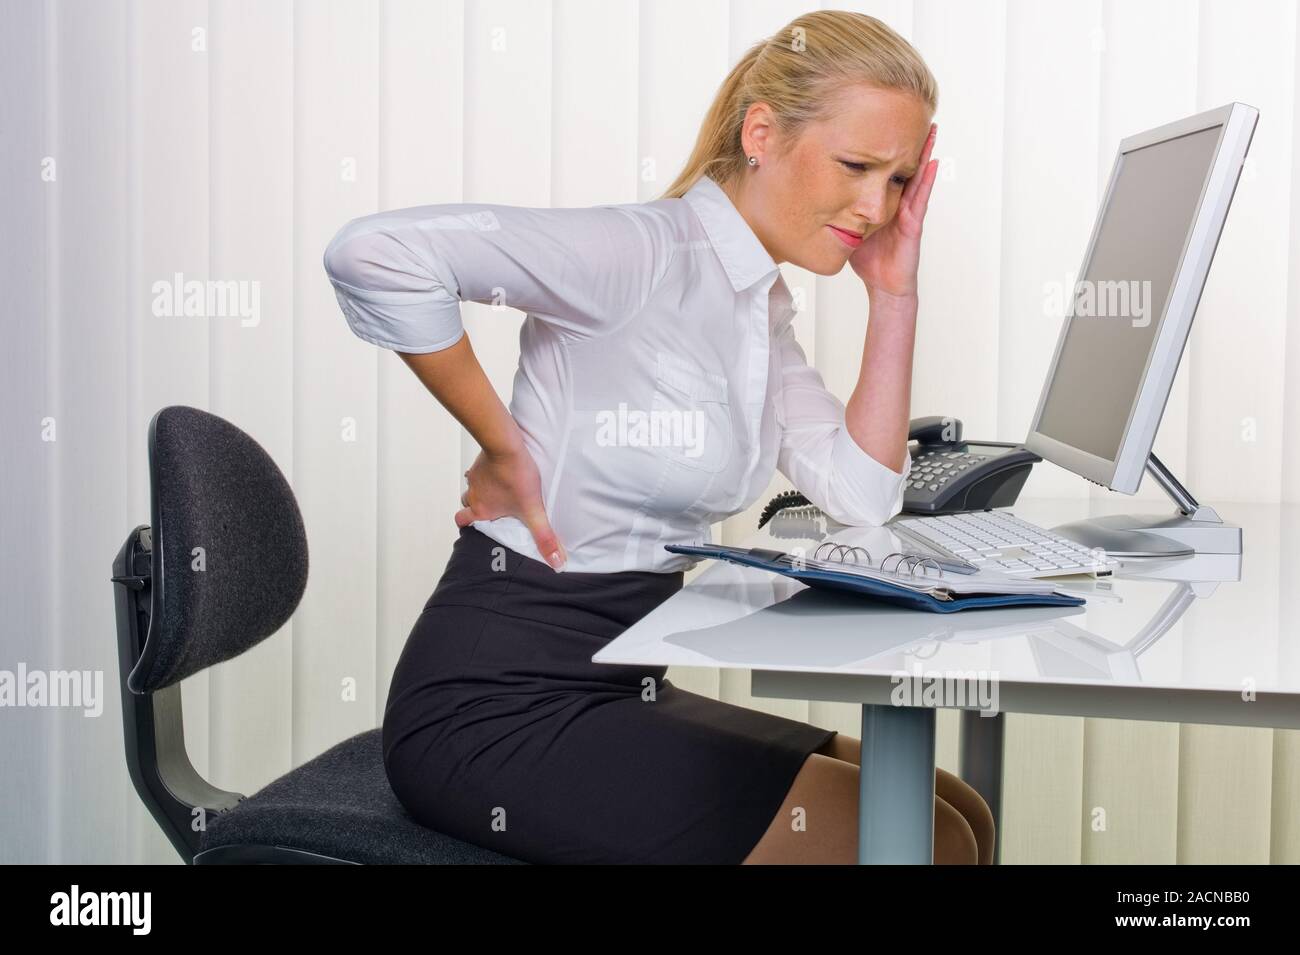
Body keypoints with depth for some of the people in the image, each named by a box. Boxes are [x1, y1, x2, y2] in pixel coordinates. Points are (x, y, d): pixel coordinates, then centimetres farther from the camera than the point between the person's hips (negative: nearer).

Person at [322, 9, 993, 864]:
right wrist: (501, 445, -18)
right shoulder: (648, 254, -17)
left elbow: (863, 493, 6)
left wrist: (895, 296, 1)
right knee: (927, 842, -13)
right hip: (499, 705, -9)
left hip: (615, 690, 9)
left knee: (961, 818, 7)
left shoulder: (760, 301, 12)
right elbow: (376, 251, -27)